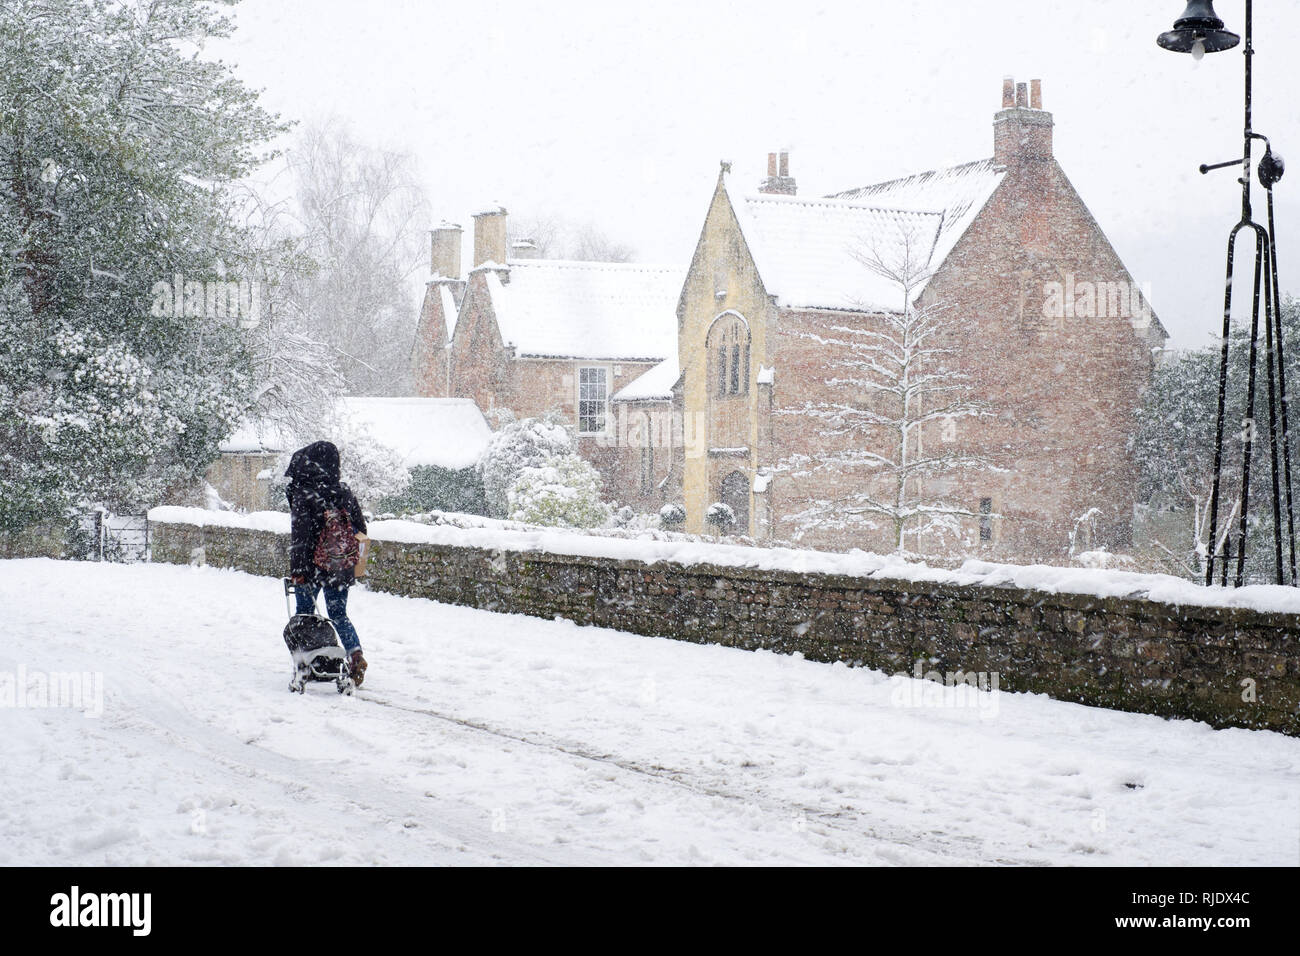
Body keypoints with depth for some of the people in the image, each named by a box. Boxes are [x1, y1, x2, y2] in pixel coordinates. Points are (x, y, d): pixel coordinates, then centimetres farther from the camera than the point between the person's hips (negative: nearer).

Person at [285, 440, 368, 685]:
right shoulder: (345, 493, 2)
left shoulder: (303, 495, -13)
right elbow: (360, 529, 8)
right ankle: (355, 652, -12)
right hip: (340, 569, 4)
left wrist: (297, 568, -14)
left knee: (304, 614, 12)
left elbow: (300, 535, -17)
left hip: (312, 566, -4)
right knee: (339, 615, 11)